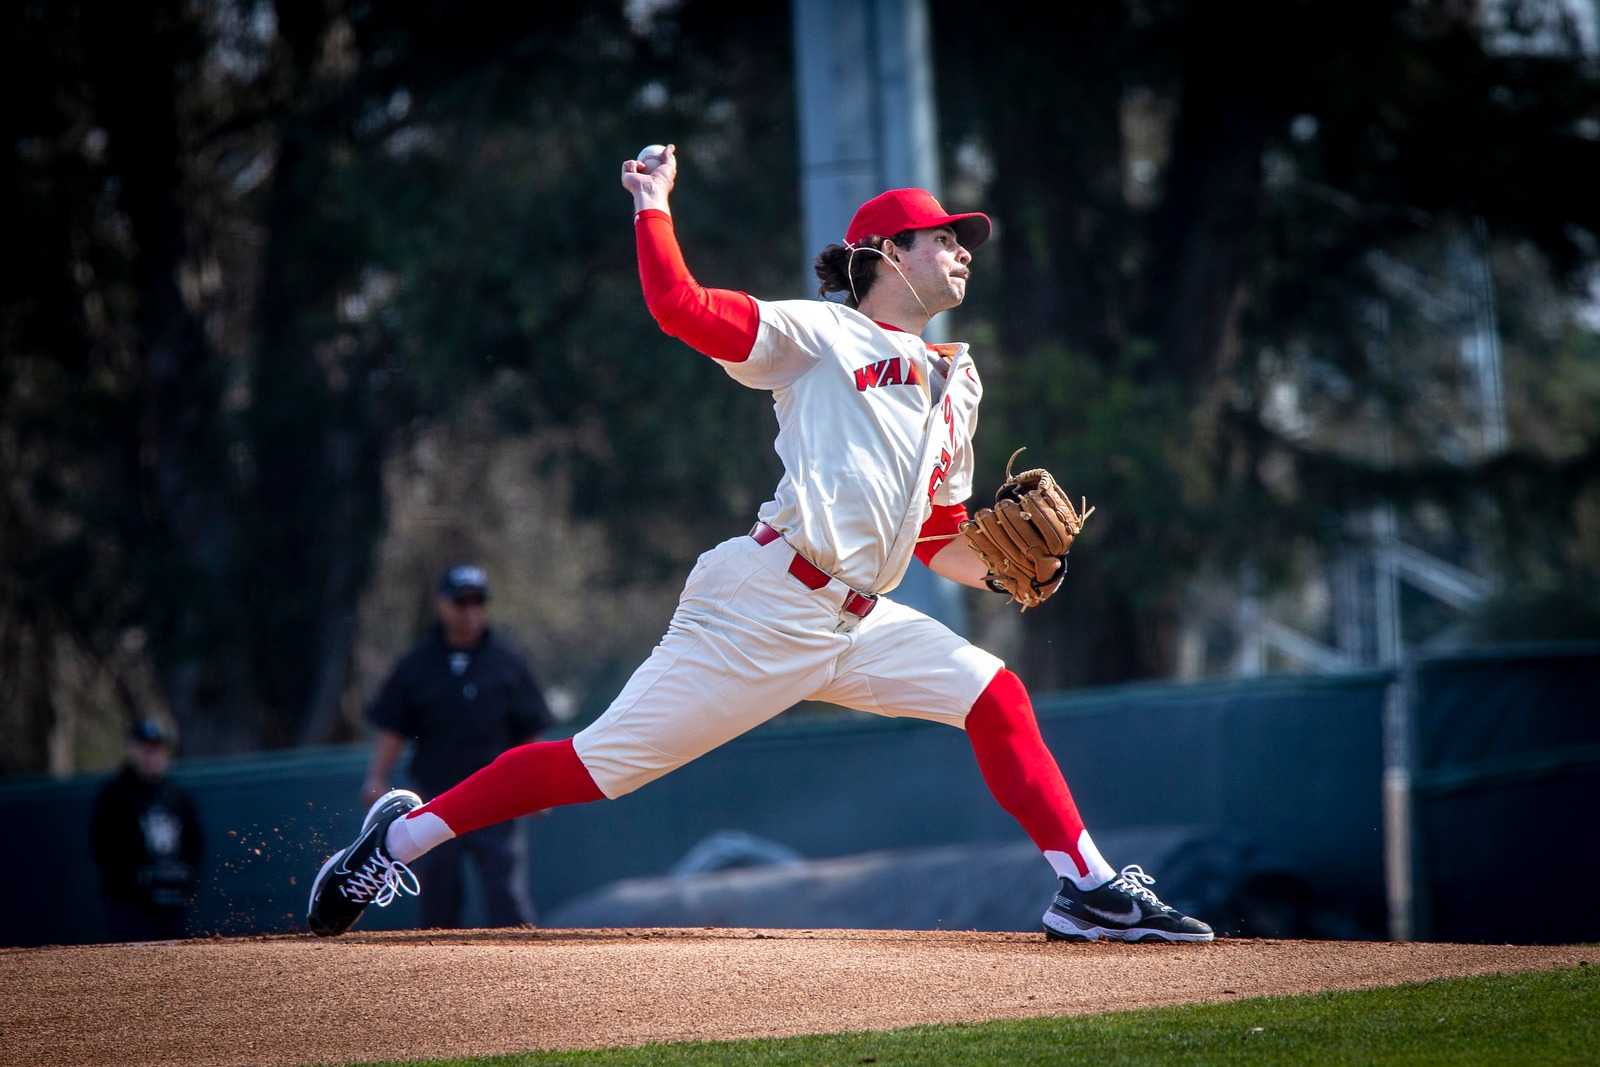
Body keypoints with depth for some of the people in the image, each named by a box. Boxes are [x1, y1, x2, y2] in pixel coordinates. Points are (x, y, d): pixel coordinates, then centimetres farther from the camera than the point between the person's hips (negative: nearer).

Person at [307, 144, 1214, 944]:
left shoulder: (956, 385, 22)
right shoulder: (823, 335, 0)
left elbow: (939, 539, 24)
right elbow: (681, 307, -12)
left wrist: (1004, 570, 6)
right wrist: (653, 206, -8)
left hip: (858, 623, 7)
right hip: (765, 606, -7)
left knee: (995, 698, -5)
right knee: (598, 764, -8)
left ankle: (1089, 890, -1)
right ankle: (403, 835, 3)